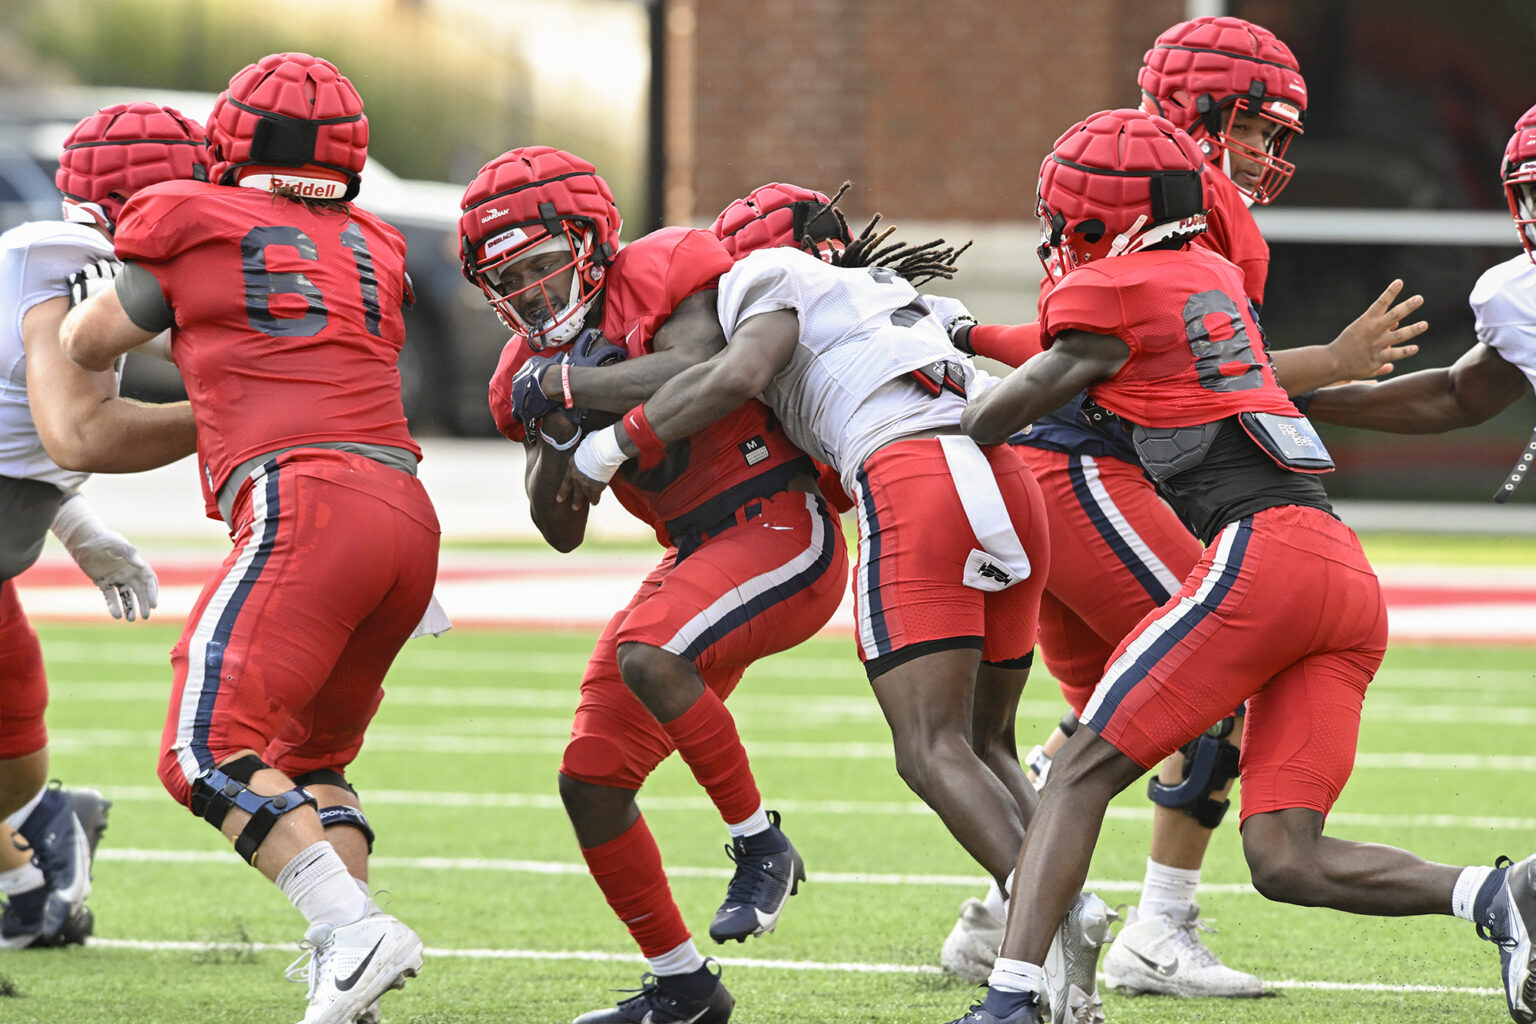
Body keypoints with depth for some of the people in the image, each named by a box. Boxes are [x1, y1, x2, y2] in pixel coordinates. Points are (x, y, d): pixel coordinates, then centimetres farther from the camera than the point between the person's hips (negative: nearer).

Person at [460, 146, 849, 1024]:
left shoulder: (663, 273, -11)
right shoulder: (534, 373, 8)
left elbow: (697, 375, -31)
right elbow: (561, 531, 5)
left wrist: (568, 384, -25)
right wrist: (560, 430, -11)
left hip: (782, 530, -8)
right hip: (699, 554, 8)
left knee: (649, 656, -33)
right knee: (592, 782, 4)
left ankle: (762, 845, -15)